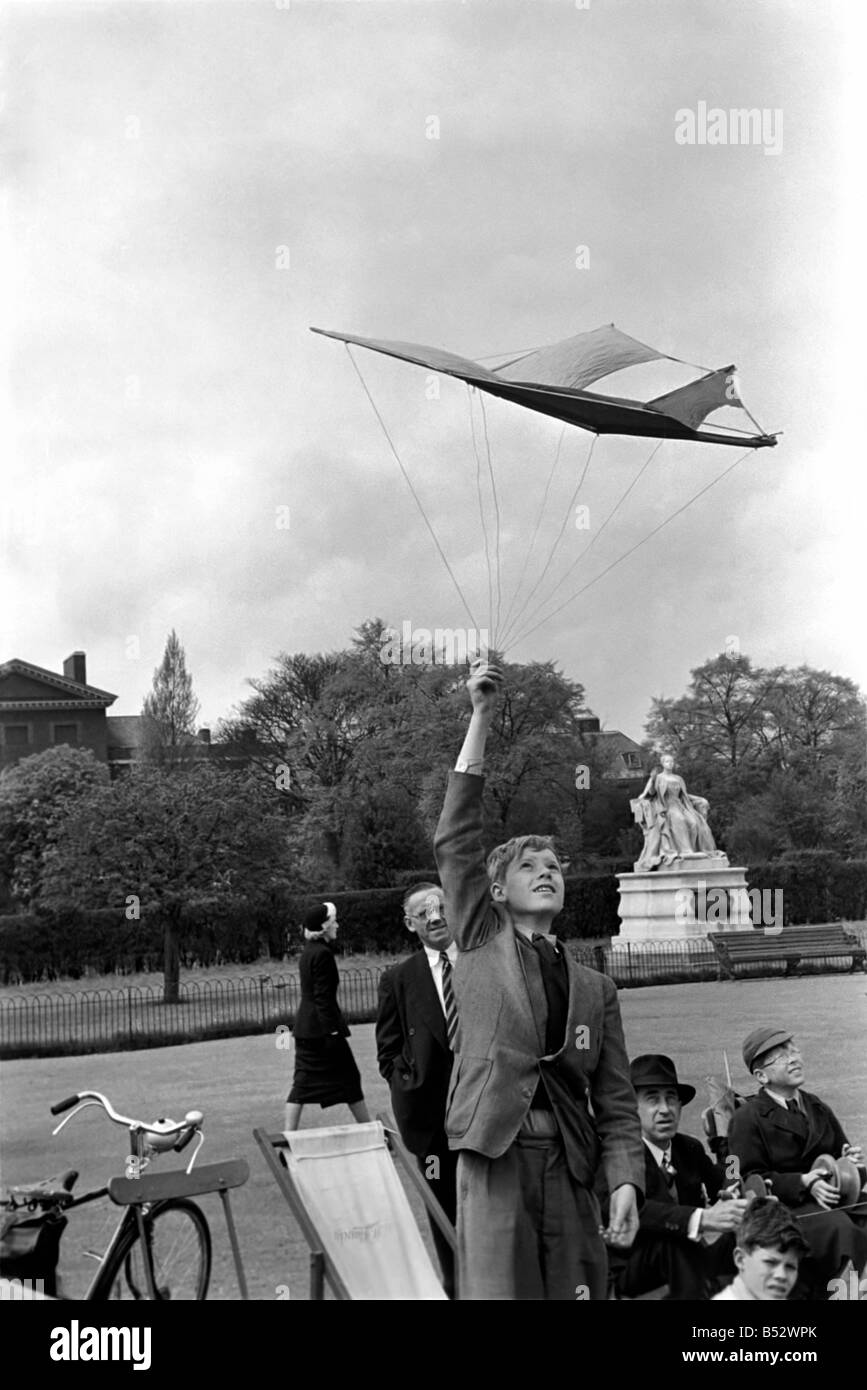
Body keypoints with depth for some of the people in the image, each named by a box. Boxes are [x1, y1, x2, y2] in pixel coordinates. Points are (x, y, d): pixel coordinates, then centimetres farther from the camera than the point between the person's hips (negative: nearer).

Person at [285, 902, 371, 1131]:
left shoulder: (308, 952, 12)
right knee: (348, 1077, 5)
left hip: (304, 1026, 8)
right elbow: (323, 996, -20)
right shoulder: (322, 954, -16)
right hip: (322, 1027, -8)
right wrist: (333, 1029, -20)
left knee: (302, 1082, 6)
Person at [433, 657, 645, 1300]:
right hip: (495, 1162, -3)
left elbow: (616, 1101, 11)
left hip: (570, 1171, 3)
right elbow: (456, 839, -1)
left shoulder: (595, 988, 14)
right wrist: (482, 716, -5)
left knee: (577, 1289, 1)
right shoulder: (484, 946, 8)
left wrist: (626, 1179, -7)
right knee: (498, 1289, -6)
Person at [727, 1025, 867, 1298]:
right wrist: (803, 1183, -17)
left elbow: (839, 1155, 28)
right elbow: (748, 1179, -7)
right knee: (838, 1226, -33)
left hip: (828, 1199, 6)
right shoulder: (747, 1118, 1)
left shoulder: (819, 1109, 21)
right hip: (782, 1208, -6)